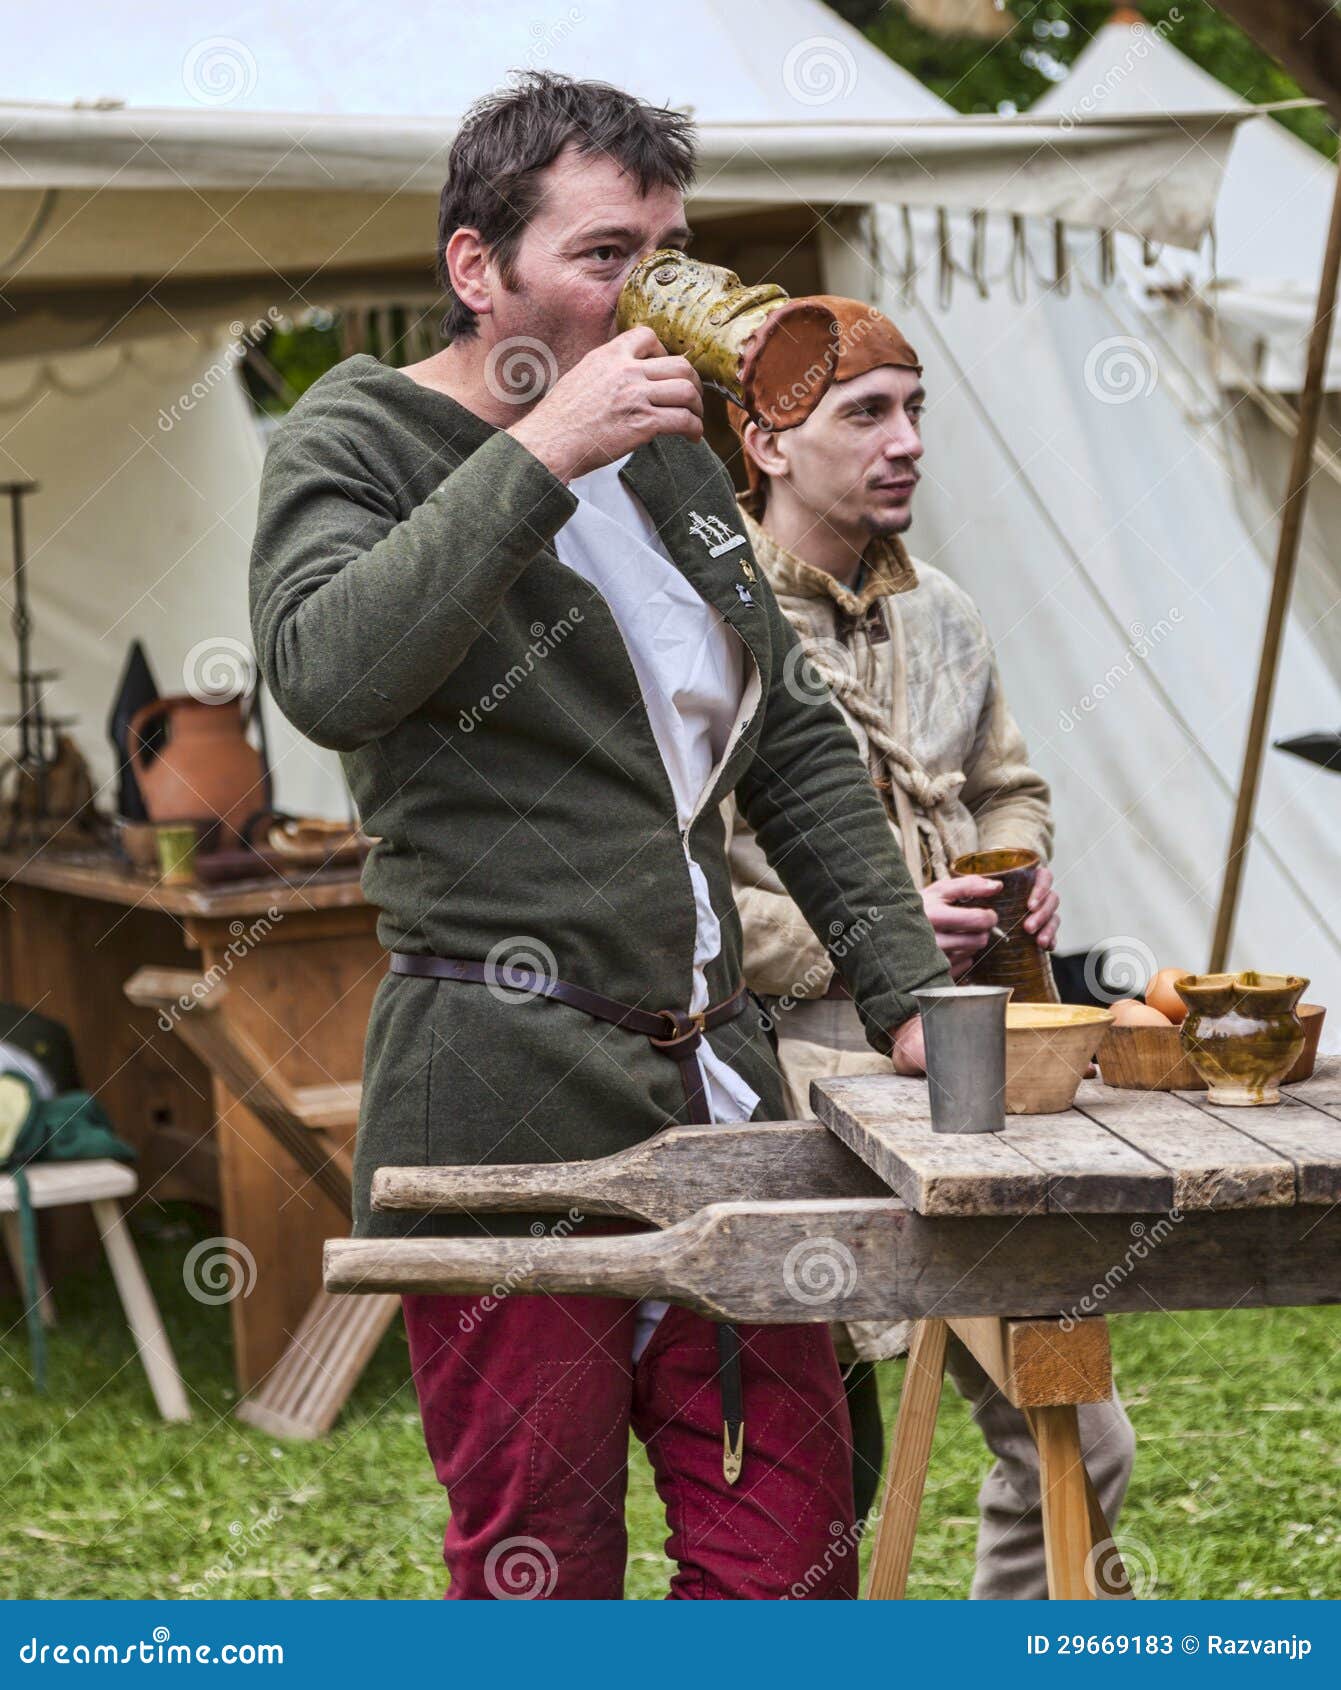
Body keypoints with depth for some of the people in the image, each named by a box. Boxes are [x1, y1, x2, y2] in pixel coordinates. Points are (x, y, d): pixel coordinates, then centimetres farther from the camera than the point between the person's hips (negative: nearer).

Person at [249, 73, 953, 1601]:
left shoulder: (669, 455, 19)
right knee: (542, 1580, 0)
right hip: (506, 1098, -7)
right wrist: (539, 455, -21)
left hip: (715, 1076, 7)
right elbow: (324, 675, -24)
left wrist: (906, 995, 15)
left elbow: (795, 747, 23)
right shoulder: (355, 441, -2)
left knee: (791, 1556, 6)